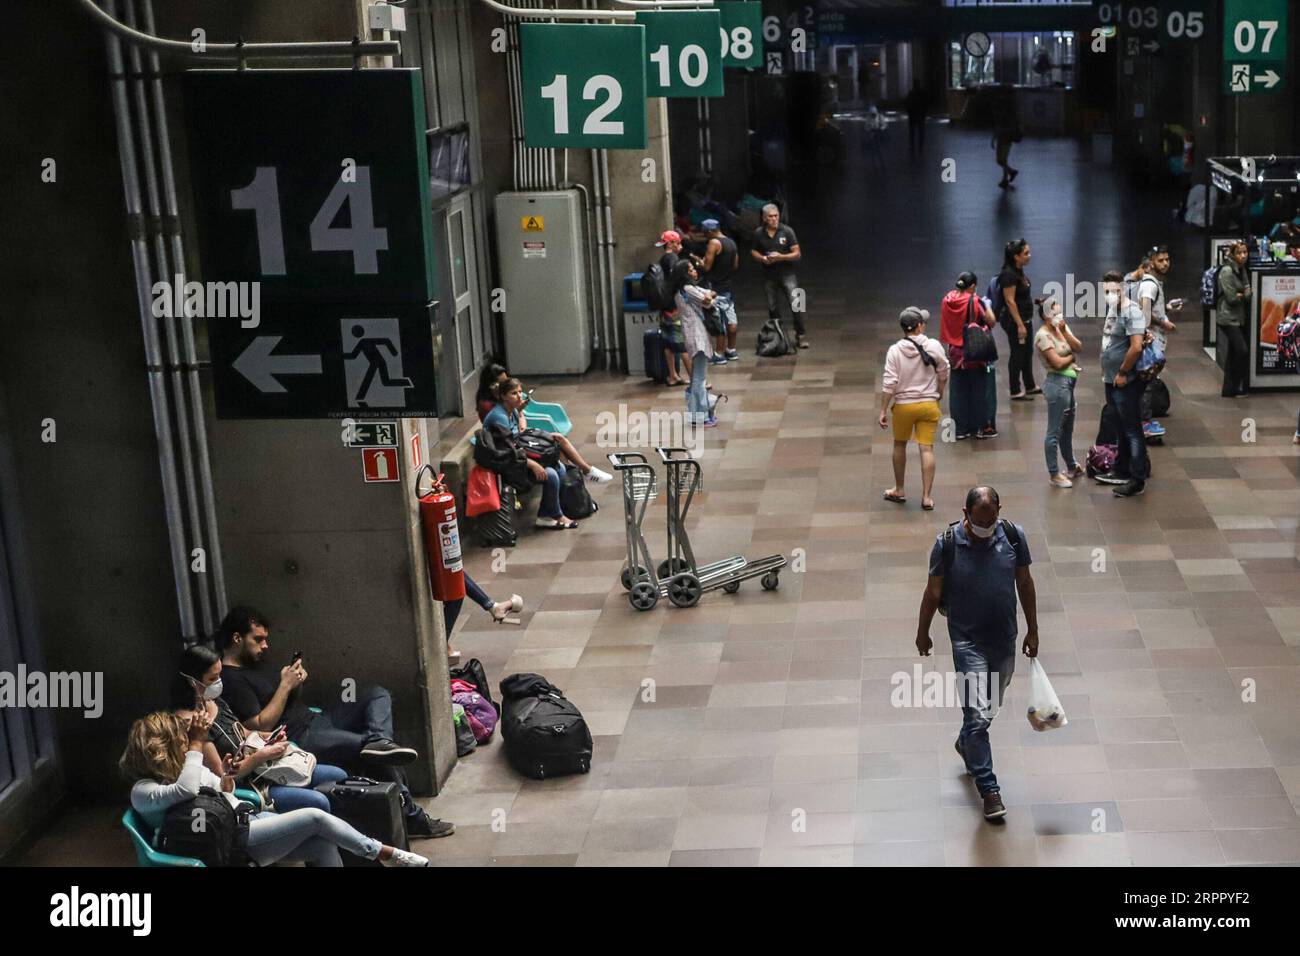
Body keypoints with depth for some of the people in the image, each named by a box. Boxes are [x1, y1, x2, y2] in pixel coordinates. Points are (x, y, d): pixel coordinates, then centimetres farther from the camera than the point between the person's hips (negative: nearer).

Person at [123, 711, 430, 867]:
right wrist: (196, 742, -18)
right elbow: (185, 791, -28)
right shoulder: (143, 791, -7)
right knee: (315, 817, -16)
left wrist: (226, 785, 4)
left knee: (324, 847, -14)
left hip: (246, 821, 9)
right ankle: (385, 854, 1)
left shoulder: (180, 767, 19)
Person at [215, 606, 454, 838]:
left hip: (315, 719, 10)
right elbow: (261, 726, -19)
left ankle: (379, 742, -28)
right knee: (379, 757, -23)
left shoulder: (256, 665, 20)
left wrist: (297, 679, 4)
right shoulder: (230, 680, -11)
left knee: (378, 695, -1)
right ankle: (411, 817, -13)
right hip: (299, 739, -10)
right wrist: (285, 685, -14)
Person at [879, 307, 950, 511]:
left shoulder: (895, 351, -12)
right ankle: (926, 497, 2)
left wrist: (883, 411, -7)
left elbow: (889, 383, -13)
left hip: (903, 405, 0)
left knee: (900, 446, 19)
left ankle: (899, 491, 30)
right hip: (929, 404, 0)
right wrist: (939, 394, 23)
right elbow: (943, 374, 4)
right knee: (927, 449, 2)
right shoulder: (934, 346, -8)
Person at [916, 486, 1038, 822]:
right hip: (968, 641, -4)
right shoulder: (947, 543, -16)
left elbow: (1025, 583, 4)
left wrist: (1032, 630, 7)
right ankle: (989, 788, -1)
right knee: (978, 715, -9)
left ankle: (966, 744, 50)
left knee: (989, 707, 21)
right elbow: (933, 592, -3)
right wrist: (923, 633, 6)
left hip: (1004, 639, 4)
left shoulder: (1013, 535, -8)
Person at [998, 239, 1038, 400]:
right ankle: (1015, 392, 9)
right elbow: (1010, 301, -23)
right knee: (1017, 354, 0)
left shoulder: (1018, 271, 8)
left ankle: (1029, 386, 33)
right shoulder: (1009, 274, -21)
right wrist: (1019, 325, -23)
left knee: (1027, 352, 19)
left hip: (1024, 319, 10)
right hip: (1014, 321, -10)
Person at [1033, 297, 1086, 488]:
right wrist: (1072, 357, -1)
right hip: (1058, 384, -9)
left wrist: (1064, 332, -11)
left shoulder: (1062, 327, 10)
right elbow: (1058, 362, -19)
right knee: (1055, 431, -2)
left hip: (1068, 383, 9)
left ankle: (1071, 467, 36)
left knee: (1067, 428, 22)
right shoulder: (1043, 335, -15)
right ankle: (1054, 474, 5)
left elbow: (1078, 347, -1)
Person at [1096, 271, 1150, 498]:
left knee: (1132, 430, -3)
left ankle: (1138, 480, 3)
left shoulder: (1131, 311, -17)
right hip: (1112, 381, 9)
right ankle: (1121, 472, 30)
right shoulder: (1112, 309, 11)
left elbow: (1136, 347, -26)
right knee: (1122, 429, 19)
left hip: (1125, 383, -9)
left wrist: (1122, 373, -18)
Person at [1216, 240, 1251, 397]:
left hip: (1239, 318, 9)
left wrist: (1240, 295, -15)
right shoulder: (1227, 271, -15)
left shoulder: (1242, 269, 11)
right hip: (1228, 318, -9)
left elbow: (1247, 291, 4)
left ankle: (1229, 390, 18)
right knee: (1242, 350, -14)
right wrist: (1244, 296, 0)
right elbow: (1231, 298, -18)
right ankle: (1233, 388, -4)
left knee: (1234, 354, 12)